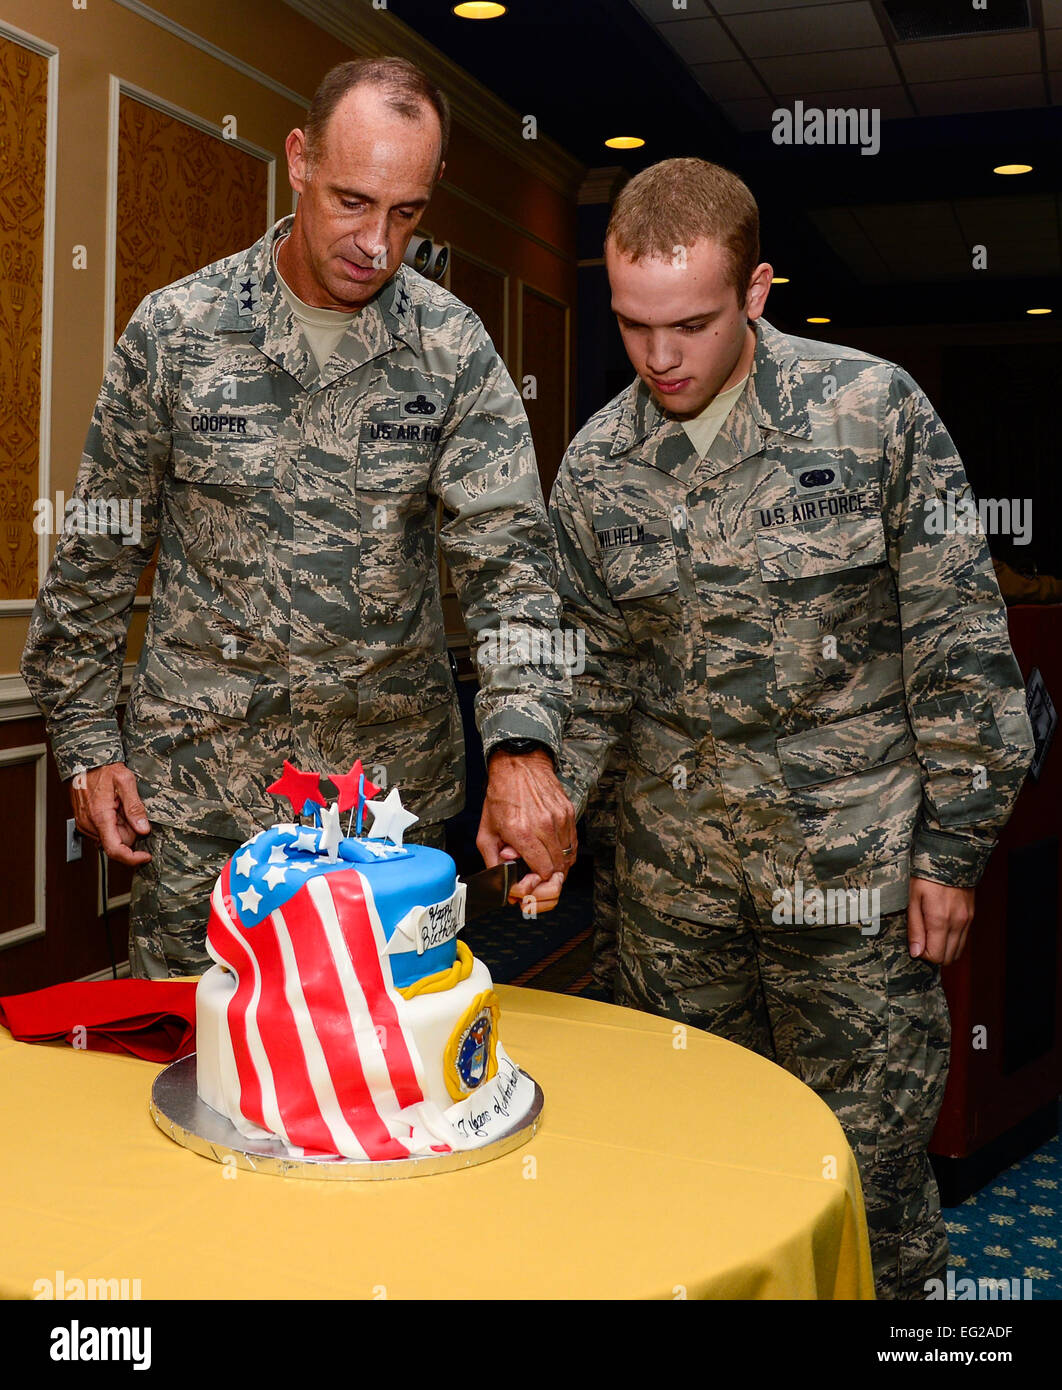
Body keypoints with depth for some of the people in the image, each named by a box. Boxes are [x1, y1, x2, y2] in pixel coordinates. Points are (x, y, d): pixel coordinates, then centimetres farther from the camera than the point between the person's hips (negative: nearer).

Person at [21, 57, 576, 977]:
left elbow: (509, 549, -12)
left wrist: (522, 745, -27)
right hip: (199, 773, 0)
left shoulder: (455, 350, -3)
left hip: (395, 779, 1)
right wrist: (86, 744, 2)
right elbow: (97, 553, 3)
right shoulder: (175, 330, -4)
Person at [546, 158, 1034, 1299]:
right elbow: (591, 667, 6)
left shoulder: (872, 410, -8)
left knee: (866, 1166, 6)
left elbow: (957, 640, -5)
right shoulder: (596, 465, 1)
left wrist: (953, 847, -6)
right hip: (674, 861, 4)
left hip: (851, 854, -3)